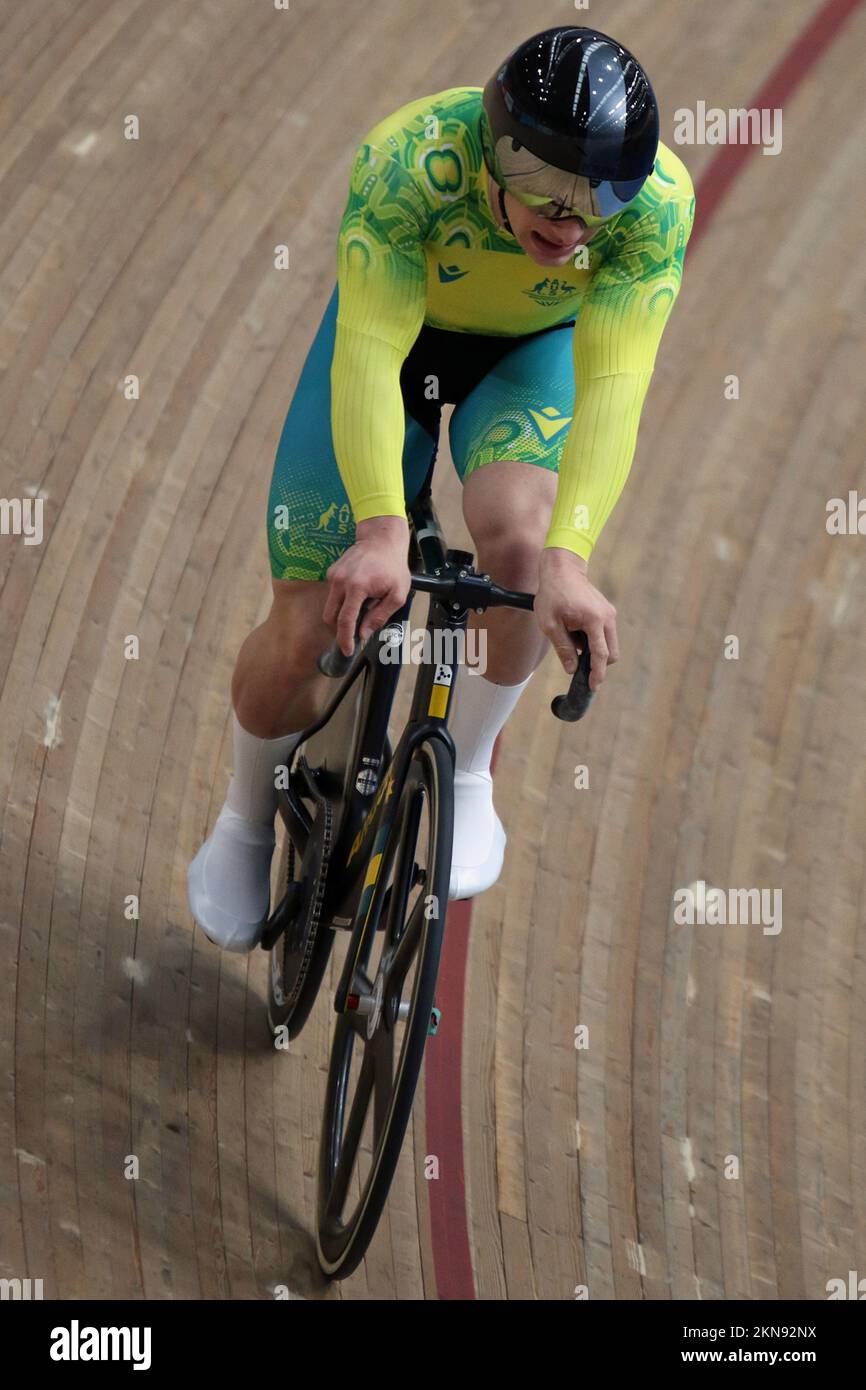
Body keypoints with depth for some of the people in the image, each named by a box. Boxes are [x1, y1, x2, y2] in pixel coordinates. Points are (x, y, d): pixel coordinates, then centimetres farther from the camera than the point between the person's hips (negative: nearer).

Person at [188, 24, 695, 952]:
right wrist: (382, 529, -54)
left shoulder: (657, 199, -33)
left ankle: (468, 772, -4)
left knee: (516, 532, -32)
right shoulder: (405, 160, -37)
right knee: (297, 642, -8)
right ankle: (247, 818, 25)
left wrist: (567, 557, -52)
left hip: (535, 355, 1)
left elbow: (613, 385, -38)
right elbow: (368, 356, -40)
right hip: (394, 336, -1)